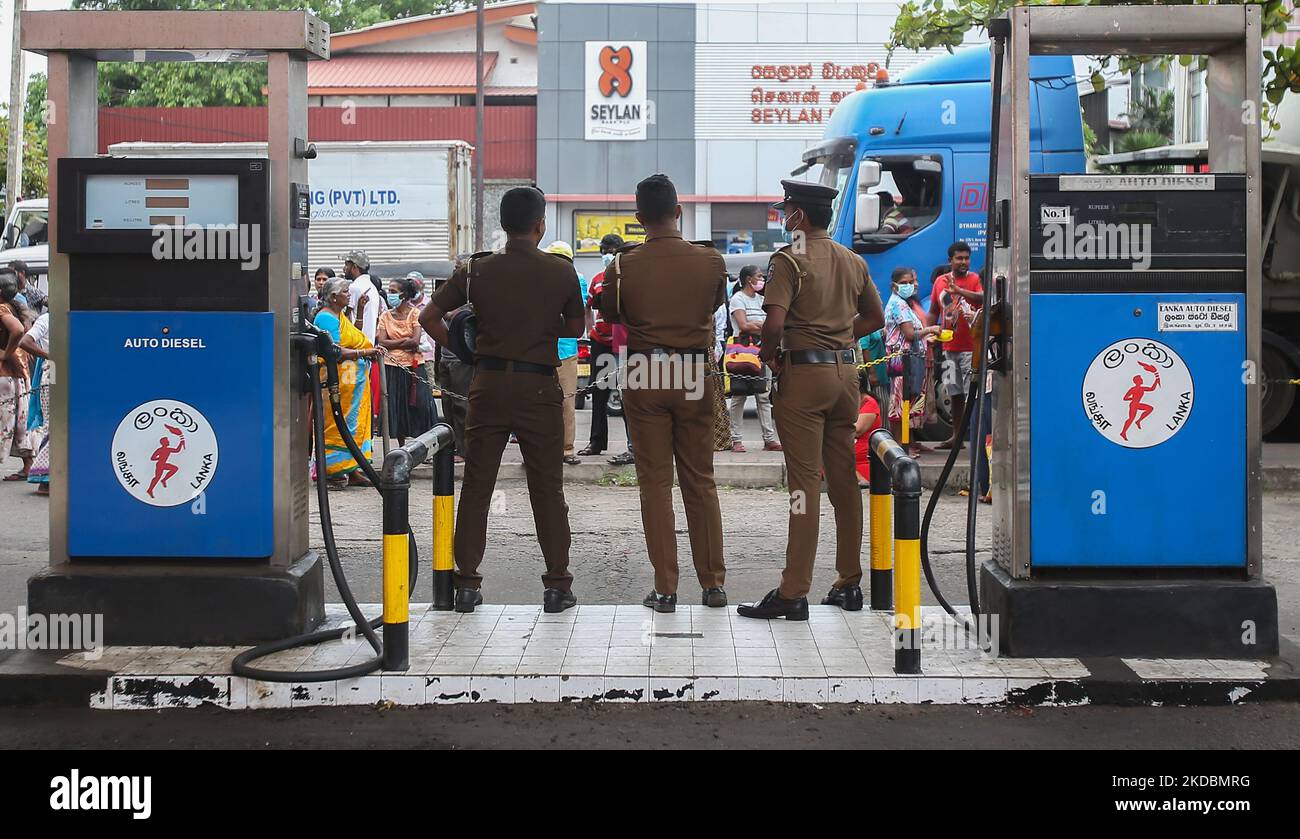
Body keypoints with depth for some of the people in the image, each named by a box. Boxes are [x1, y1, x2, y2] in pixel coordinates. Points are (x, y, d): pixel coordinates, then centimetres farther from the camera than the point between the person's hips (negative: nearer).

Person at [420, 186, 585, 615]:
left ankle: (467, 583, 9)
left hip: (488, 383, 2)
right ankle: (557, 585, 8)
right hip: (539, 386, -1)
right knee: (547, 489, 6)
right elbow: (576, 328, 8)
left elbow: (429, 317, 2)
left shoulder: (477, 270, 0)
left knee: (476, 486, 7)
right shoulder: (561, 271, -4)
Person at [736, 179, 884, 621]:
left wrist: (767, 358, -4)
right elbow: (874, 318, 21)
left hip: (805, 373, -6)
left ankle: (793, 593, -5)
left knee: (804, 481, -6)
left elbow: (775, 323, -21)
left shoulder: (789, 260, -10)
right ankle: (849, 584, 19)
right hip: (846, 372, 6)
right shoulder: (853, 262, 12)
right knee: (844, 481, 12)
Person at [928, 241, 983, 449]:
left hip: (971, 347, -5)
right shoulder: (940, 281, 11)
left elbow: (984, 298, -24)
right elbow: (934, 312, 19)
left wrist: (958, 290, -31)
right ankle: (956, 435, 24)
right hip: (949, 347, 5)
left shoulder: (975, 279, -3)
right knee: (955, 393, 14)